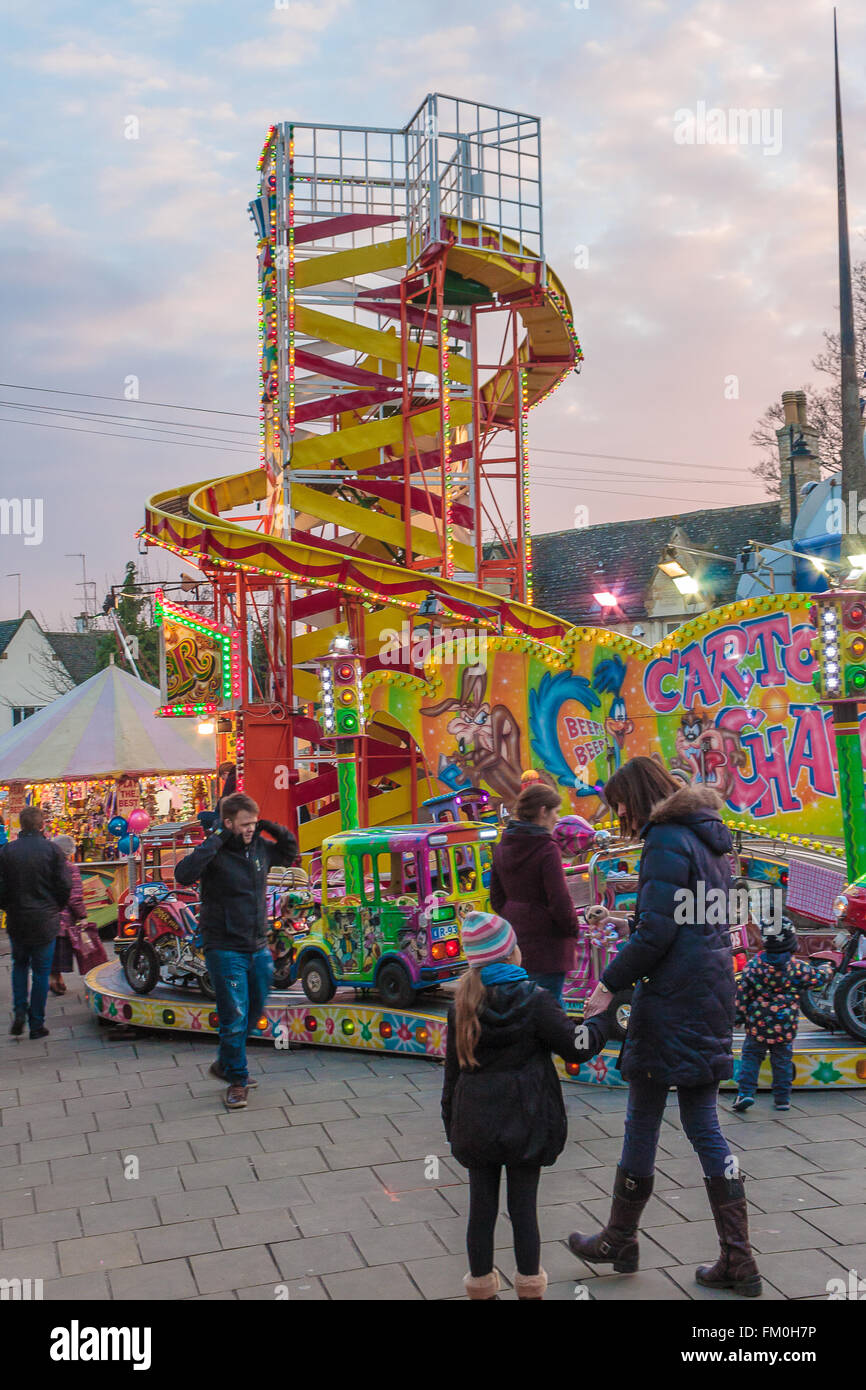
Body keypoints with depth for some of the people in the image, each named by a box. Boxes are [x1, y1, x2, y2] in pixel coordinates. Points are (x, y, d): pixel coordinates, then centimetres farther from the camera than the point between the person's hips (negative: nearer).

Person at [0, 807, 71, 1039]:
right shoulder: (52, 850, -9)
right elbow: (65, 886, -7)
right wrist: (56, 908, 10)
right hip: (45, 921, -2)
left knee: (20, 965, 22)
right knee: (41, 971, 8)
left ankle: (19, 1012, 9)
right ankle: (37, 1024, 11)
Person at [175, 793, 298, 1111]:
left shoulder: (260, 847, 4)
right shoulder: (215, 854, -14)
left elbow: (290, 854, 23)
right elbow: (184, 874, -33)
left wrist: (275, 829, 4)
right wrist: (215, 840, -29)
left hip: (258, 950, 7)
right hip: (225, 950, -7)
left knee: (253, 1013, 19)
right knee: (234, 1018, -2)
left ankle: (226, 1064, 39)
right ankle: (237, 1081, 16)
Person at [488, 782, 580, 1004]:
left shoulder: (502, 848, 6)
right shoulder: (547, 850, -16)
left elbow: (497, 900, 12)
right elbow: (560, 903, -16)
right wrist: (573, 932, -2)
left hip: (516, 942, 8)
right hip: (547, 944, -7)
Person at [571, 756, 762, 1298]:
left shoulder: (666, 841, -13)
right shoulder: (709, 840, 14)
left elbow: (655, 932, -20)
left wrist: (611, 983, -11)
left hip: (670, 1001, -9)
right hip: (713, 996, 9)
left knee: (643, 1121, 6)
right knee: (703, 1125, 13)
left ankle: (620, 1241, 23)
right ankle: (739, 1262, 14)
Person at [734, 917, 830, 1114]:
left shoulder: (753, 965, -7)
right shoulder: (798, 968, -8)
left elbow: (742, 993, -5)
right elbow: (818, 979, 9)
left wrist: (739, 1016, 5)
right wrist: (824, 969, 31)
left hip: (757, 1025, 0)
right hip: (785, 1028, 0)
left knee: (751, 1056, 10)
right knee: (782, 1061, 14)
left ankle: (745, 1093, -1)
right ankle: (782, 1099, 19)